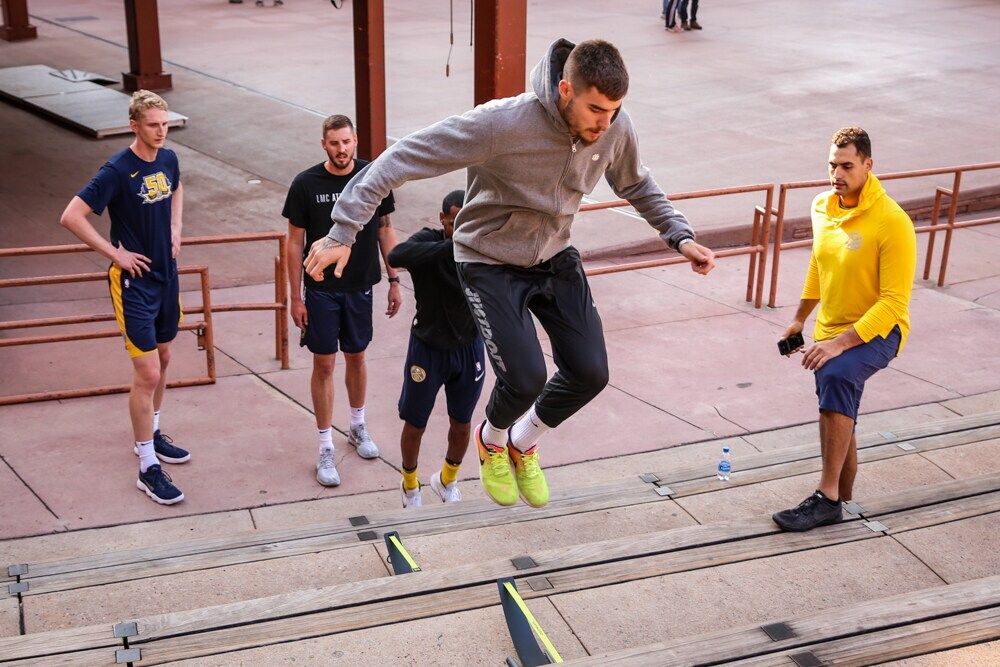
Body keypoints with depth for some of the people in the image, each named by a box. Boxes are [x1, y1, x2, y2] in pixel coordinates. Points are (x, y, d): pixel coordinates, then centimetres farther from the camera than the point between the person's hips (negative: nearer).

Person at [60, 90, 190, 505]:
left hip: (166, 275, 7)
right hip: (134, 282, -7)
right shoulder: (118, 170, -19)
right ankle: (148, 467, 2)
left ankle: (150, 435, 39)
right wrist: (115, 253, -18)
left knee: (162, 359, 19)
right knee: (147, 373, -7)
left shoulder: (168, 159, 3)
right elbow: (71, 217, -21)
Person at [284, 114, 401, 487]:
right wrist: (295, 297, -6)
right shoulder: (306, 184, -11)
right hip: (321, 288, -2)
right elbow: (295, 242, -5)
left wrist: (394, 281, 6)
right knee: (324, 364, 2)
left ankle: (358, 427, 38)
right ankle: (326, 449, 11)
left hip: (360, 285, 2)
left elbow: (385, 230, 6)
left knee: (356, 357, 16)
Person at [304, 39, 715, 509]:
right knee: (526, 378, -17)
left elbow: (637, 187, 10)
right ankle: (492, 439, 22)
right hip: (490, 263, -5)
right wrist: (344, 232, -33)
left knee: (590, 372, -2)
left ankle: (524, 442, 30)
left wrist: (680, 236, 1)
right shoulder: (504, 123, -33)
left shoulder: (615, 128, -15)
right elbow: (403, 159, -30)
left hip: (556, 258, 6)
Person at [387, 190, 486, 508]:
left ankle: (447, 480, 45)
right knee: (414, 424, 10)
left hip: (469, 348, 2)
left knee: (461, 423, 16)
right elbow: (396, 257, -43)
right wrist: (450, 247, -54)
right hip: (428, 348, -2)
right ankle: (410, 485, 39)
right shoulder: (428, 242, -21)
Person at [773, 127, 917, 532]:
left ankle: (827, 497, -32)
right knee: (839, 420, 14)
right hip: (830, 332, 7)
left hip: (877, 331, -7)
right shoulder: (822, 207, 1)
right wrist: (800, 319, 25)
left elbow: (894, 302, -23)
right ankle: (844, 499, 35)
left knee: (836, 376, -35)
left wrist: (841, 344, -30)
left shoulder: (892, 222, -21)